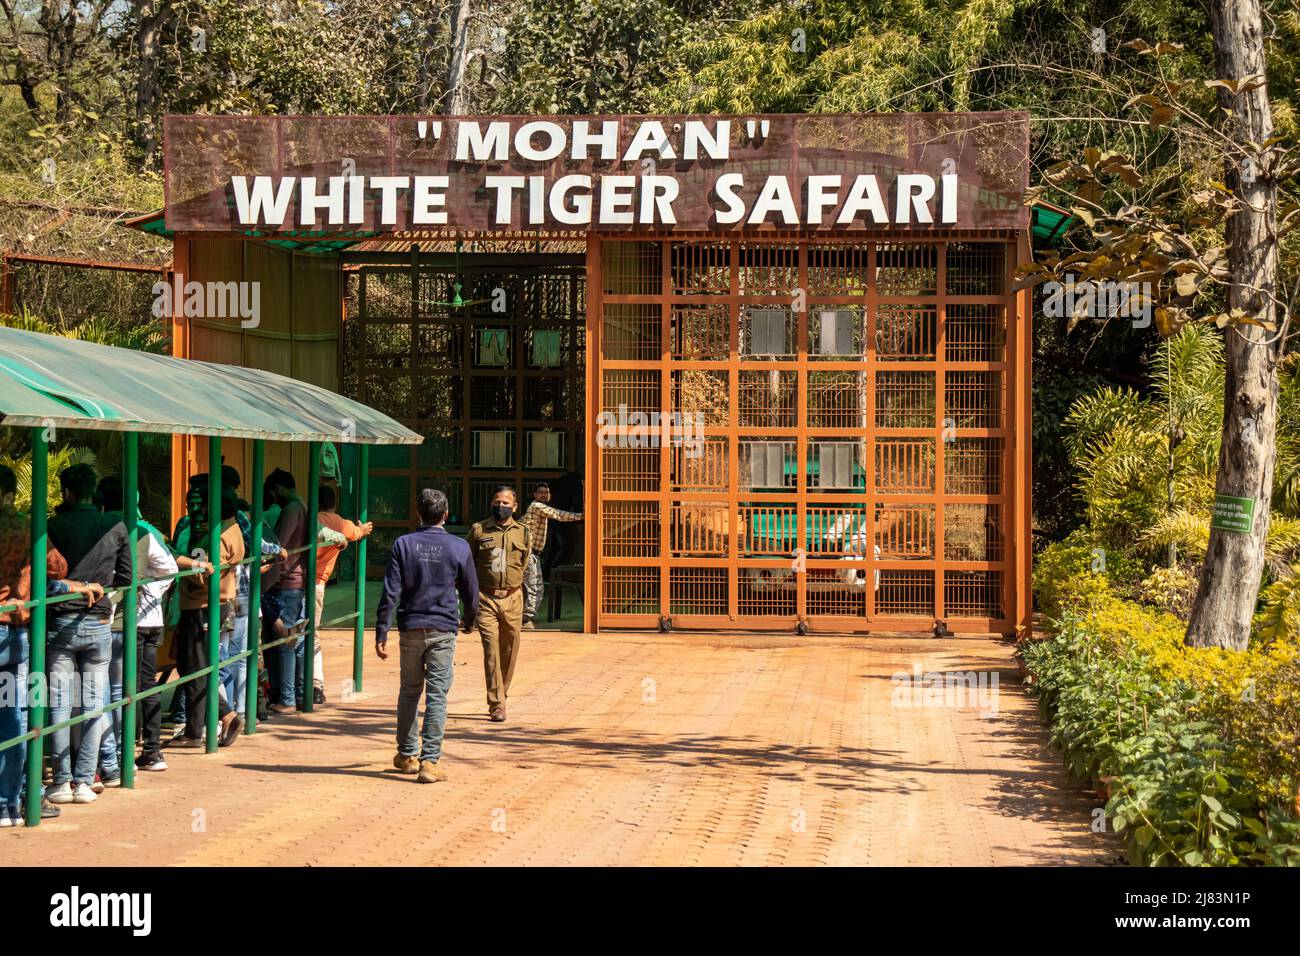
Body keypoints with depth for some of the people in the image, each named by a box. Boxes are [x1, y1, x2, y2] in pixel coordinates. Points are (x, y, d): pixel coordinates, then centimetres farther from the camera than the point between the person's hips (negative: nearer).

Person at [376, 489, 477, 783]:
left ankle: (406, 755, 25)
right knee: (437, 696, -1)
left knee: (409, 693, 15)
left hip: (410, 629, 1)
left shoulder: (403, 544, -2)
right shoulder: (459, 547, -2)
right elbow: (471, 593, 7)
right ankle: (430, 761, -5)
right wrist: (468, 621, 27)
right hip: (443, 630, -1)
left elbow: (390, 592, -6)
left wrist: (381, 634, -3)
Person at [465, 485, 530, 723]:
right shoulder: (478, 530, 3)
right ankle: (497, 705, -8)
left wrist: (530, 606, 15)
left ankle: (501, 695, 27)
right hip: (486, 598, -2)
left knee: (510, 651, 8)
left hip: (512, 599, 2)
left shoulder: (523, 532, 9)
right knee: (491, 651, -9)